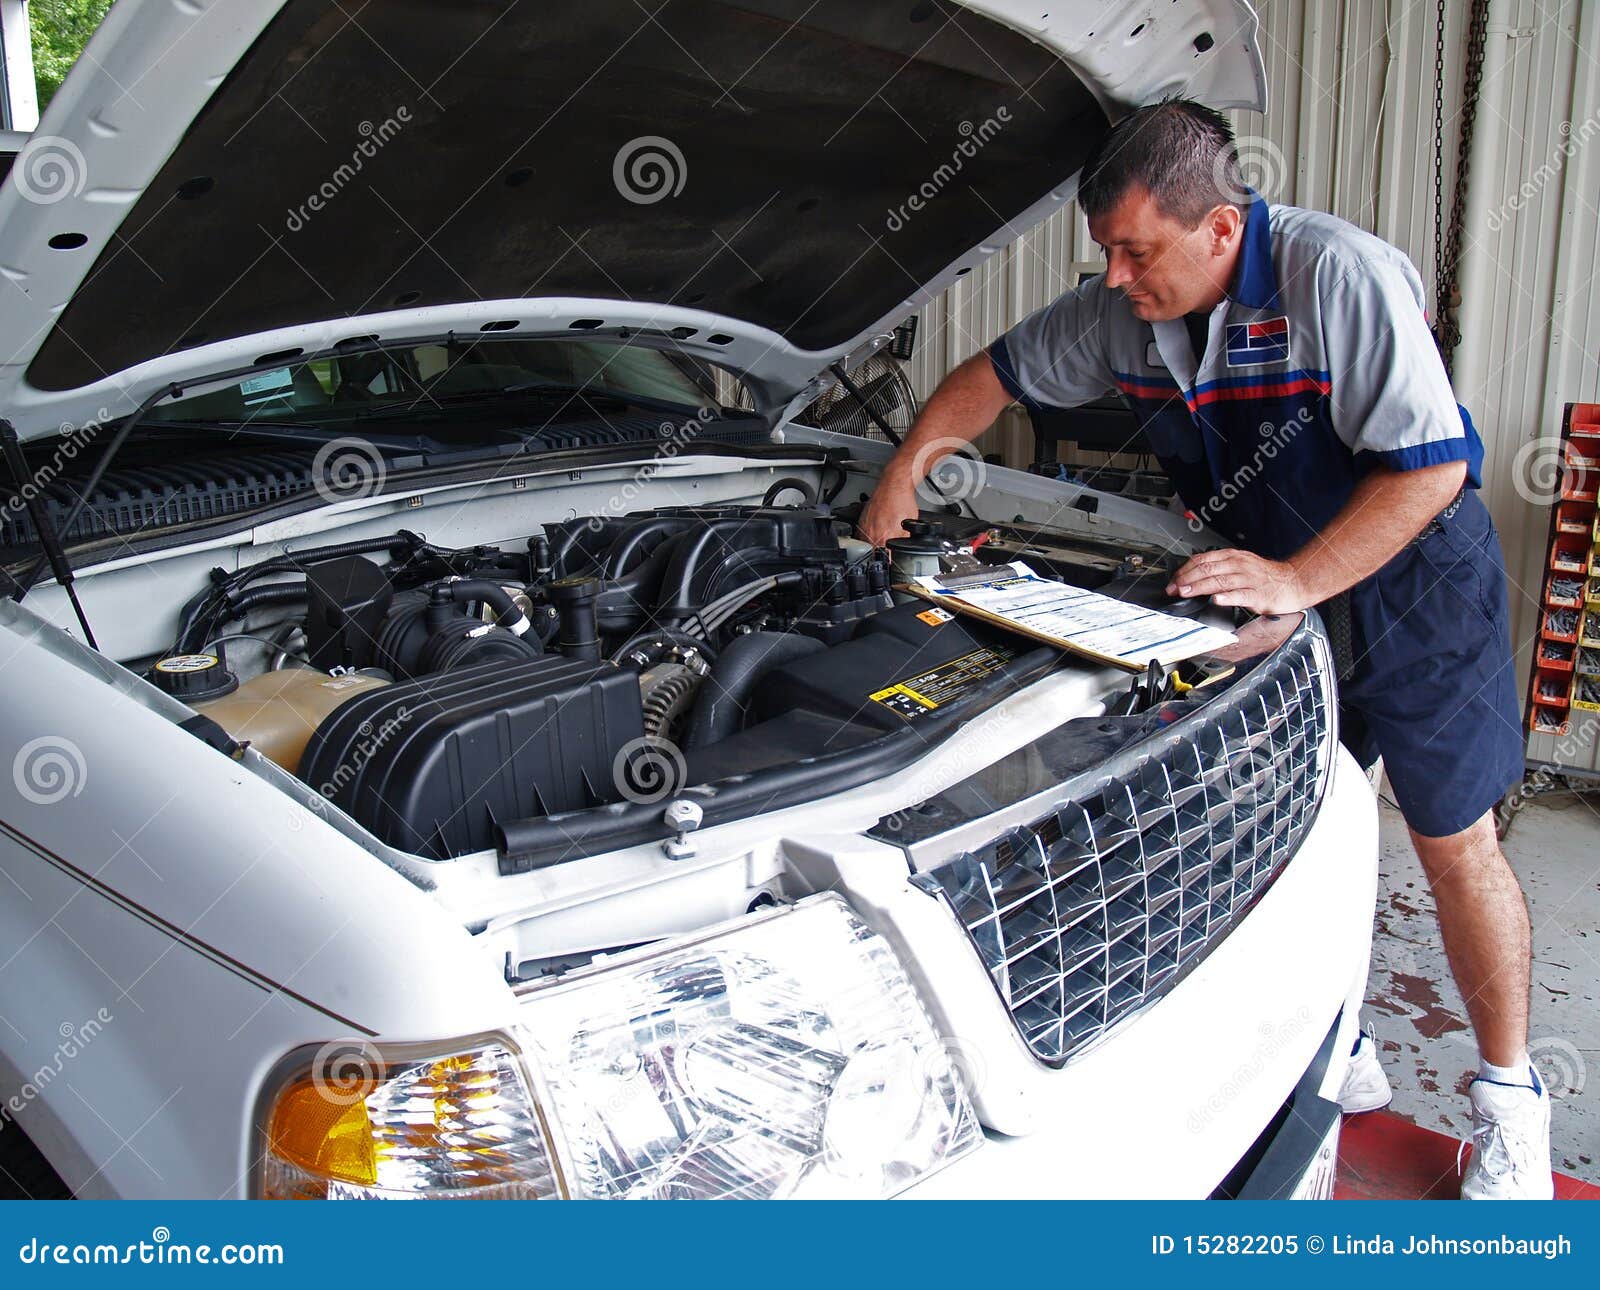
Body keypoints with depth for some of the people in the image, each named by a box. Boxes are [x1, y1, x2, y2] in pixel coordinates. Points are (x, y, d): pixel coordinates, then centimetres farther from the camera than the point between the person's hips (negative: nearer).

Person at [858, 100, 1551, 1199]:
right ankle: (1343, 1054, 26)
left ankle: (1509, 1094, 20)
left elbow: (1432, 464, -27)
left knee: (1456, 844, 2)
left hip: (1412, 578, -5)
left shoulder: (1339, 276, -27)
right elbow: (1003, 372, 7)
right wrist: (908, 467, 1)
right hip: (1272, 585, 6)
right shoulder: (1124, 310, -8)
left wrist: (1295, 580, -33)